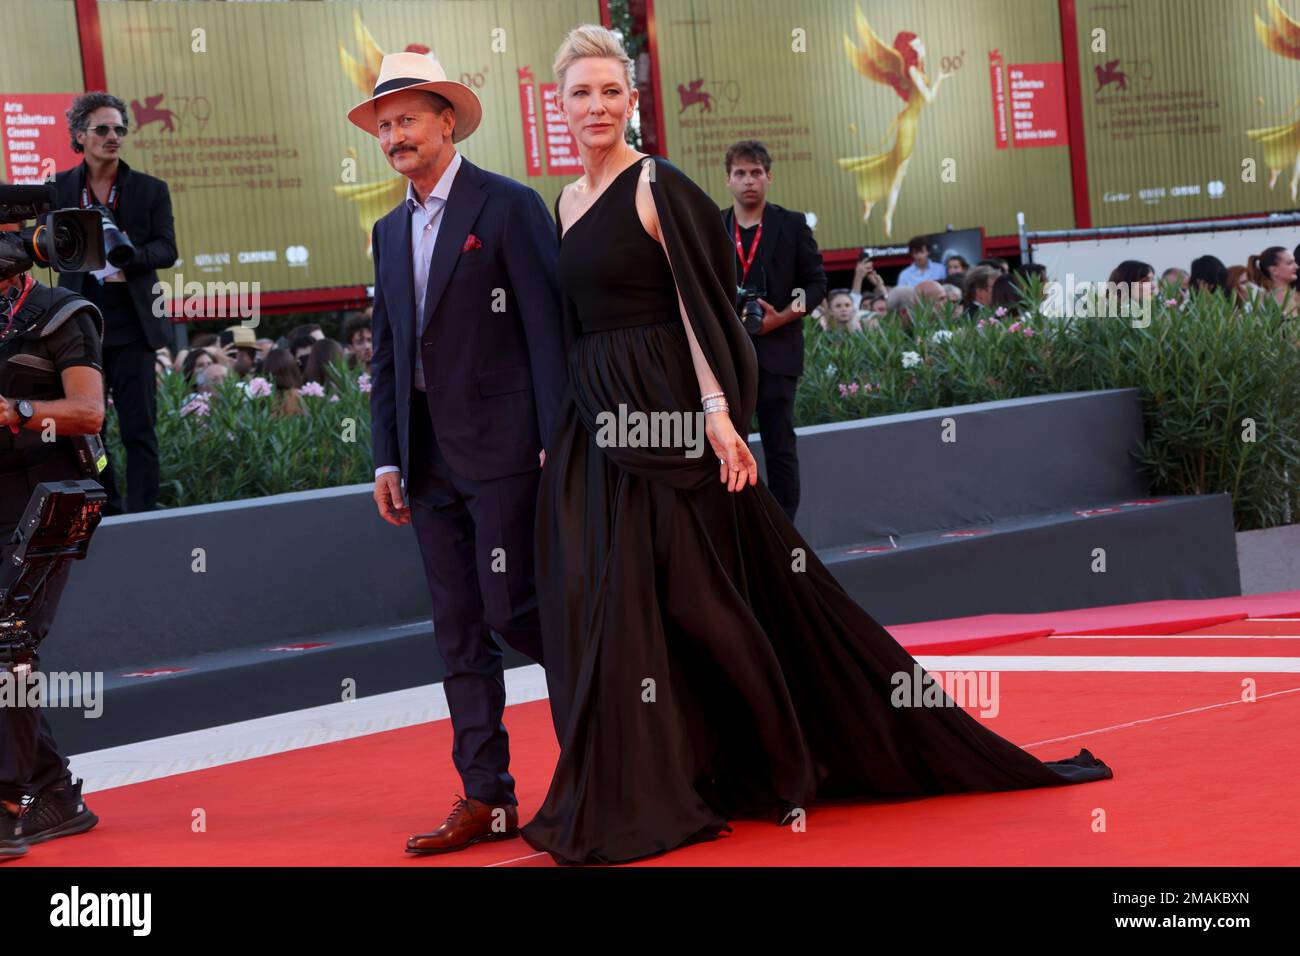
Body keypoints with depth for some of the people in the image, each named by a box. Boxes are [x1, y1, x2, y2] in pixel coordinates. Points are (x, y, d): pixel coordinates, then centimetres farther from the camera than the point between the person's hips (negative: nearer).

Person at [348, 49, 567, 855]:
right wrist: (387, 458, 9)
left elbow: (547, 328, -9)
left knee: (513, 610, -9)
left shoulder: (509, 208, -5)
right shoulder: (390, 233, 15)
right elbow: (387, 356, 17)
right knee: (459, 631, 6)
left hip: (500, 449, -7)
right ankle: (487, 798, 8)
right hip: (429, 462, 7)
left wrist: (557, 442, -14)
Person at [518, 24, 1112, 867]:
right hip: (592, 428, 7)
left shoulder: (658, 188, -7)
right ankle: (627, 792, 11)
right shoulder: (568, 204, 14)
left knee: (692, 594, -5)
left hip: (661, 416, -7)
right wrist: (556, 429, 16)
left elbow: (700, 302, -12)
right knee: (601, 606, 4)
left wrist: (715, 410, -21)